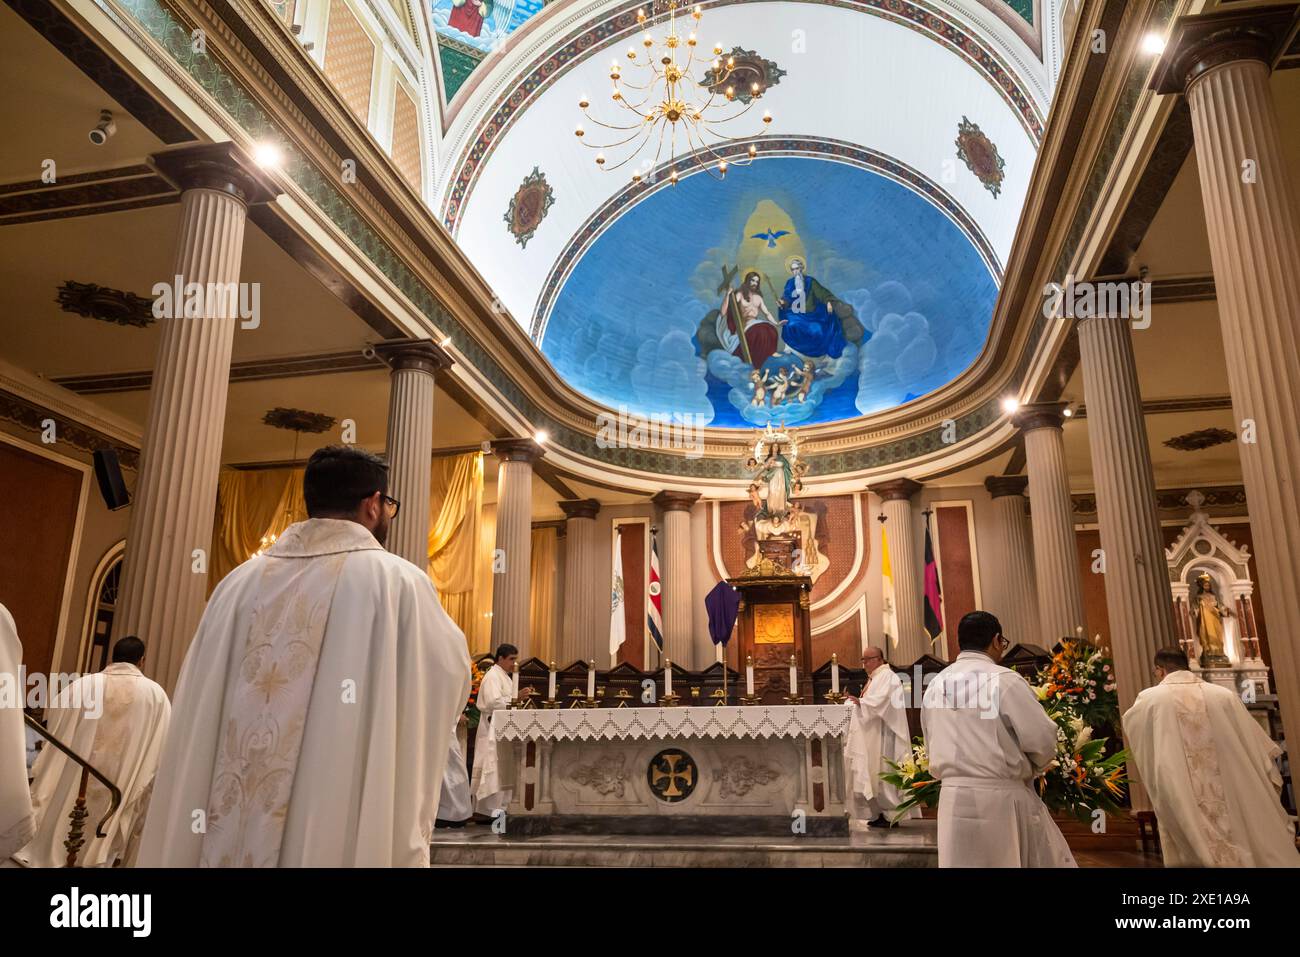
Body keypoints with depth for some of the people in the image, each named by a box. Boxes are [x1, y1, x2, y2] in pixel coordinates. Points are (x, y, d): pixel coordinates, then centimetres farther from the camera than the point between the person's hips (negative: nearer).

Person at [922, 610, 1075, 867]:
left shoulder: (934, 686, 7)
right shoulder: (1004, 680, -11)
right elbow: (1042, 740, -10)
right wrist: (1029, 769, 9)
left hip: (952, 797, 5)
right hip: (1001, 799, -5)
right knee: (1049, 860, 10)